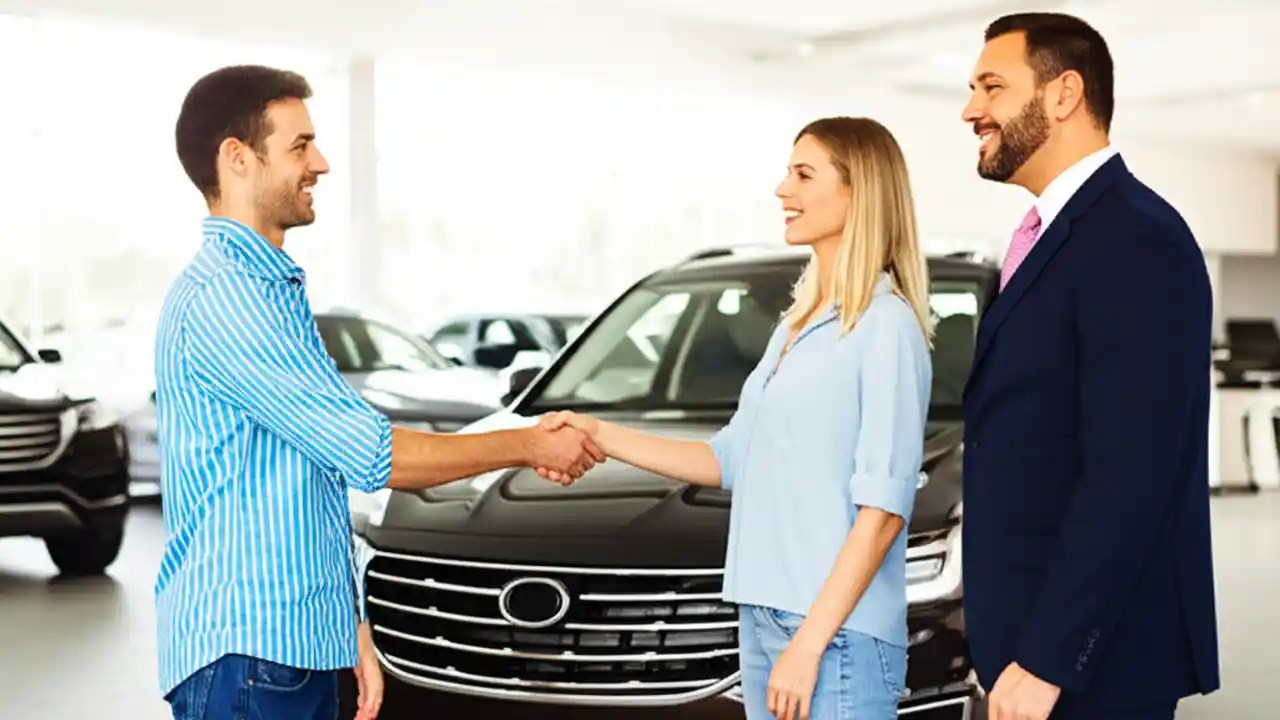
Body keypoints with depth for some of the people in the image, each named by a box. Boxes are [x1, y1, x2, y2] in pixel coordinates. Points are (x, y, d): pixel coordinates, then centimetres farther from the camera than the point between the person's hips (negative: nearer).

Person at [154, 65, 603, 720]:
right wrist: (531, 445, -6)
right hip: (245, 650, -9)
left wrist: (350, 629, 18)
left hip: (301, 641, 9)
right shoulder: (222, 298, -16)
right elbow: (372, 457, -17)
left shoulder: (272, 289, 16)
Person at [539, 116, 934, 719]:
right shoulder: (795, 325, 15)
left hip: (838, 634, -8)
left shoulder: (886, 327, -11)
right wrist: (601, 436, 10)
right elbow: (732, 461, 18)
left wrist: (809, 643, -18)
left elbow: (883, 509, -15)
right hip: (762, 618, 8)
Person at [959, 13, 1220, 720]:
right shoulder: (1058, 235, 13)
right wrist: (1027, 648, 16)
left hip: (1091, 658, -9)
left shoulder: (1135, 242, -18)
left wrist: (1045, 661, -24)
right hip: (1042, 636, 9)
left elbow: (1128, 477, -25)